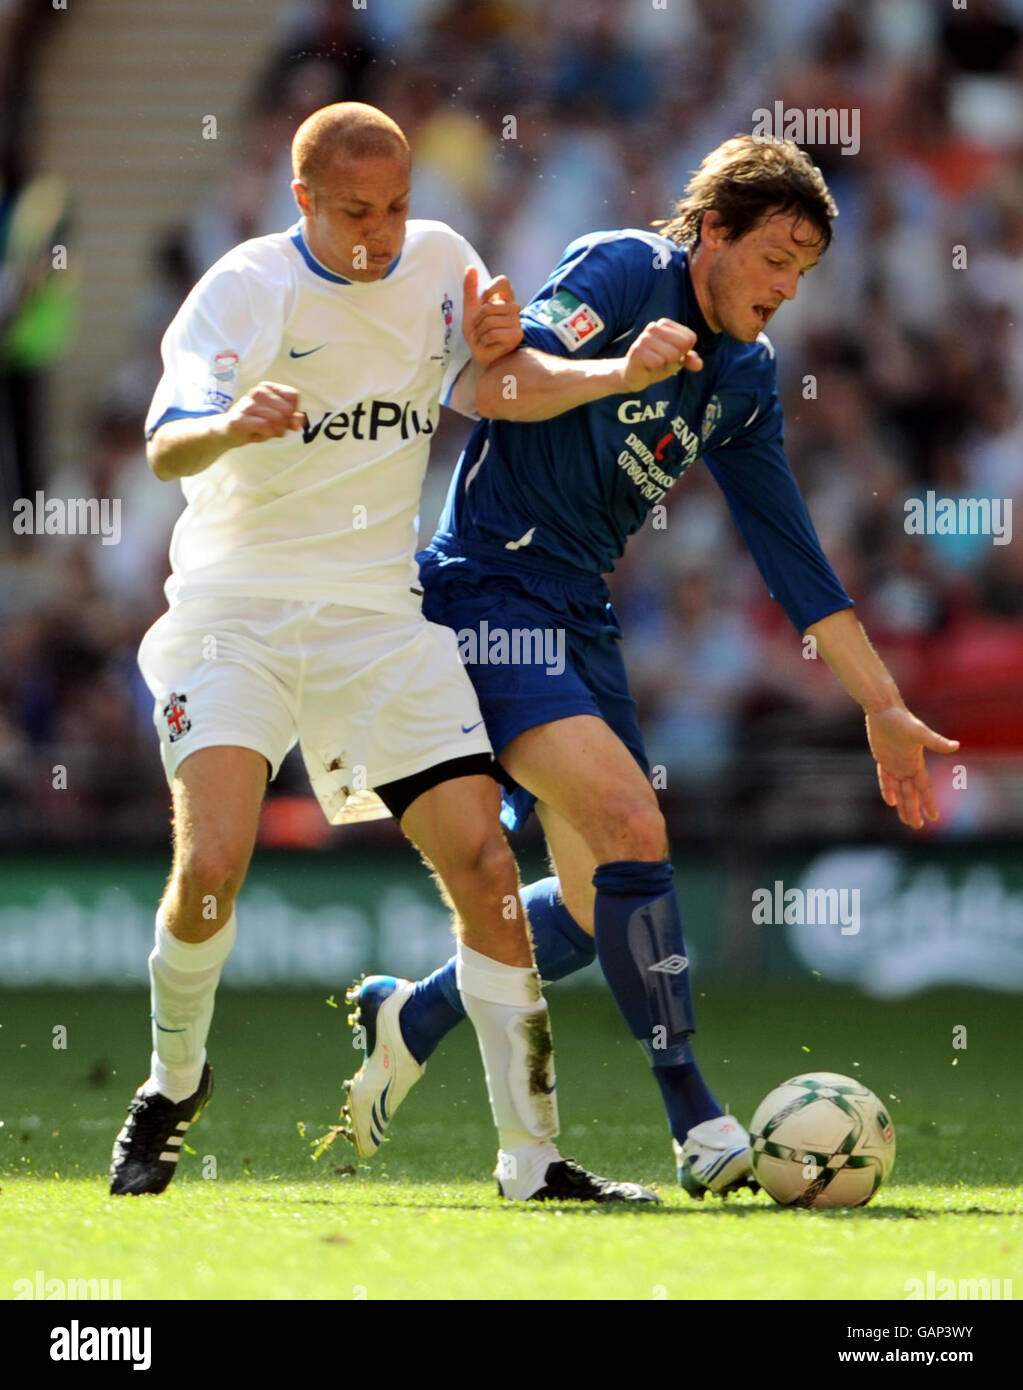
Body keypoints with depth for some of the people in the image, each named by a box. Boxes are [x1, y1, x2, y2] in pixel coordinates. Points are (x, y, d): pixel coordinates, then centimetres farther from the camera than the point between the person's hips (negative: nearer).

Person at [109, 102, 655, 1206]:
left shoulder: (439, 263, 4)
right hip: (235, 612, -4)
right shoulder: (244, 289, -9)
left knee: (483, 864, -7)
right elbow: (165, 449, -20)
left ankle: (531, 1155, 0)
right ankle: (174, 1086, 10)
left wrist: (487, 360, -9)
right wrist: (229, 425, -44)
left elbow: (468, 415, 15)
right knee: (210, 867, -19)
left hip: (380, 616, 4)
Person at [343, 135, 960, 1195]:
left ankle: (409, 1017, 32)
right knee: (631, 828, -22)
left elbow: (793, 553, 15)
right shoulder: (625, 271, -11)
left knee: (600, 899, 9)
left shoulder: (744, 377, 12)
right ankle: (698, 1126, -21)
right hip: (489, 585, -9)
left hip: (578, 618, 9)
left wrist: (883, 707, 13)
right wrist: (618, 372, -44)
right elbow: (500, 383, -25)